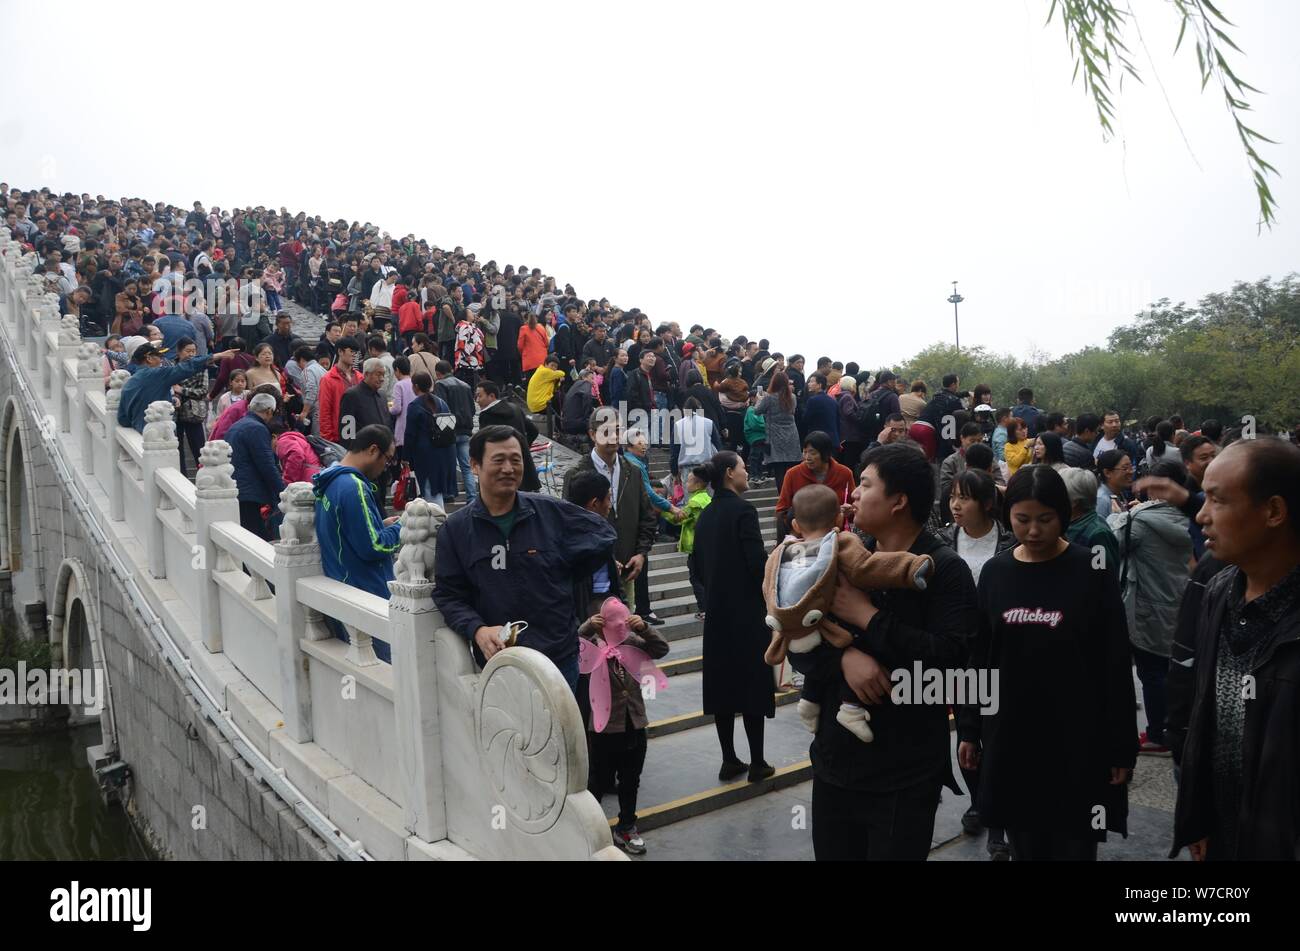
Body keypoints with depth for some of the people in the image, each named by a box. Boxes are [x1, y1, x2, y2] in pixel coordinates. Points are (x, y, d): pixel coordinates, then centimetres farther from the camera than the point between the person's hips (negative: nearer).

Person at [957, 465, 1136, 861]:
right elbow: (978, 657, 7)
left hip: (1077, 740, -3)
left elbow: (1115, 665, -5)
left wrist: (1121, 746, -5)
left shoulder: (1092, 573, -6)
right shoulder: (995, 573, 3)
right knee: (1026, 848, 13)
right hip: (1010, 738, 3)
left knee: (1073, 847, 6)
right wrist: (969, 729, 7)